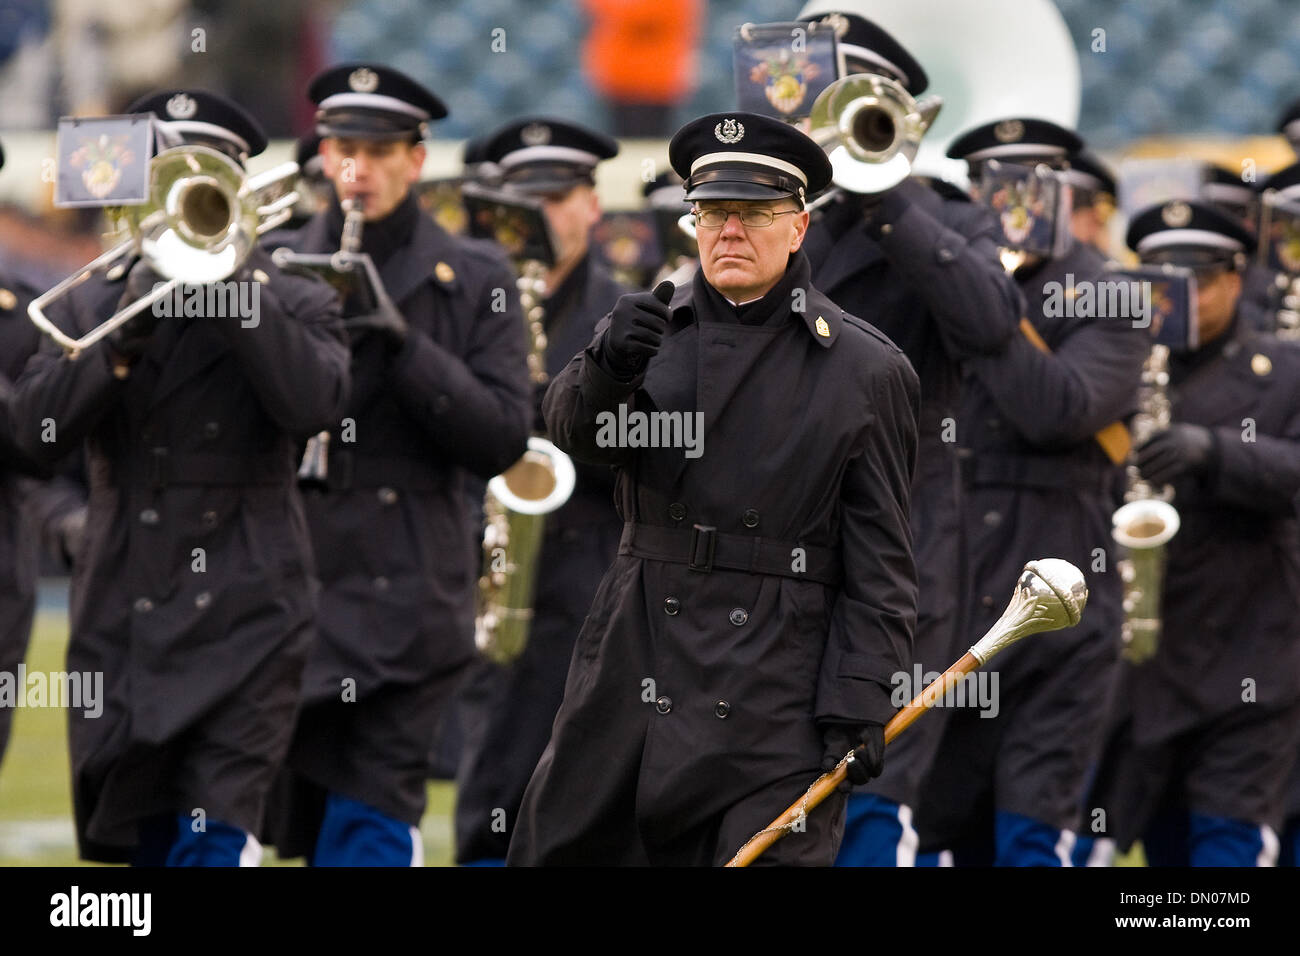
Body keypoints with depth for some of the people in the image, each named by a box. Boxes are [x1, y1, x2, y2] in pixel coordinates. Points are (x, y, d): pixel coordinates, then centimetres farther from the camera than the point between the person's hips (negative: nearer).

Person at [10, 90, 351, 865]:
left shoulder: (296, 305, 5)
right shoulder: (89, 307, 11)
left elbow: (314, 405, -16)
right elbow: (39, 430, -4)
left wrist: (233, 282, -17)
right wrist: (122, 339, -17)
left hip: (244, 625, -3)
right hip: (123, 621, 3)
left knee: (212, 845, -15)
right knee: (145, 849, 9)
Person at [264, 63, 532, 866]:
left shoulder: (475, 281, 5)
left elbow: (502, 439, -4)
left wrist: (402, 342, -14)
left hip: (406, 597, -3)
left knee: (371, 826, -8)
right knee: (303, 825, 4)